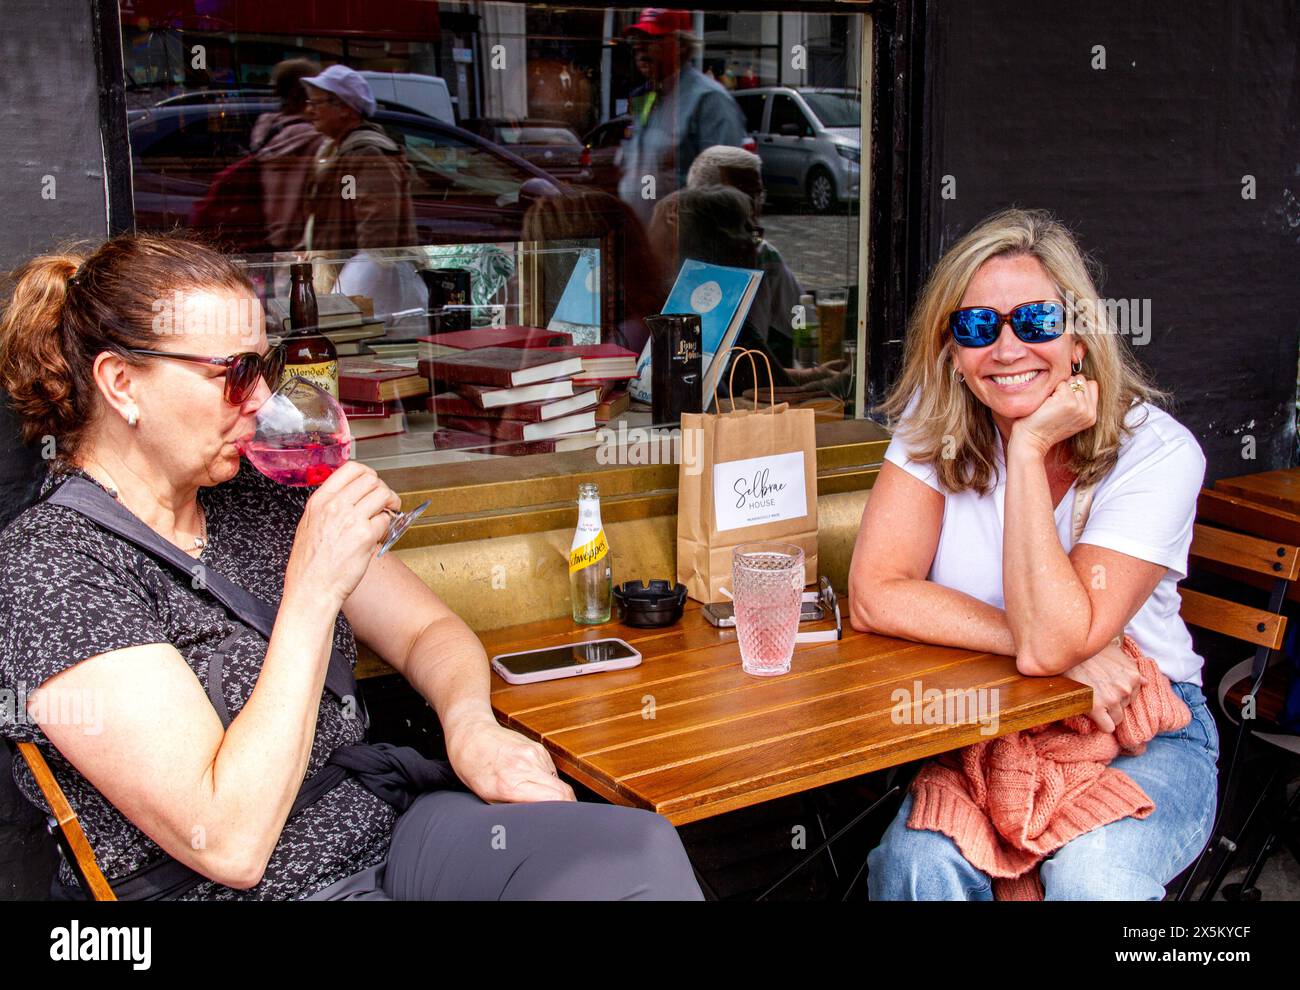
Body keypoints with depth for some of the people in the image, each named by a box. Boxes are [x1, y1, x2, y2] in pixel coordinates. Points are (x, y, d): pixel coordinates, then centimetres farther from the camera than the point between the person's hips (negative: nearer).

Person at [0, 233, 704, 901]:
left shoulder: (256, 493, 6)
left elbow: (426, 628, 13)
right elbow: (228, 844, -22)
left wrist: (469, 722, -10)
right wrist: (314, 590, -23)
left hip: (378, 825, 7)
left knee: (638, 847, -19)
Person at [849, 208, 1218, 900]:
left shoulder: (1157, 451, -16)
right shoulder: (935, 422, -7)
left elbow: (1054, 641, -26)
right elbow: (874, 596, -16)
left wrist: (1030, 447, -26)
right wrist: (1043, 647, -22)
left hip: (1142, 729, -1)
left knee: (1093, 880, -31)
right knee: (918, 861, -27)